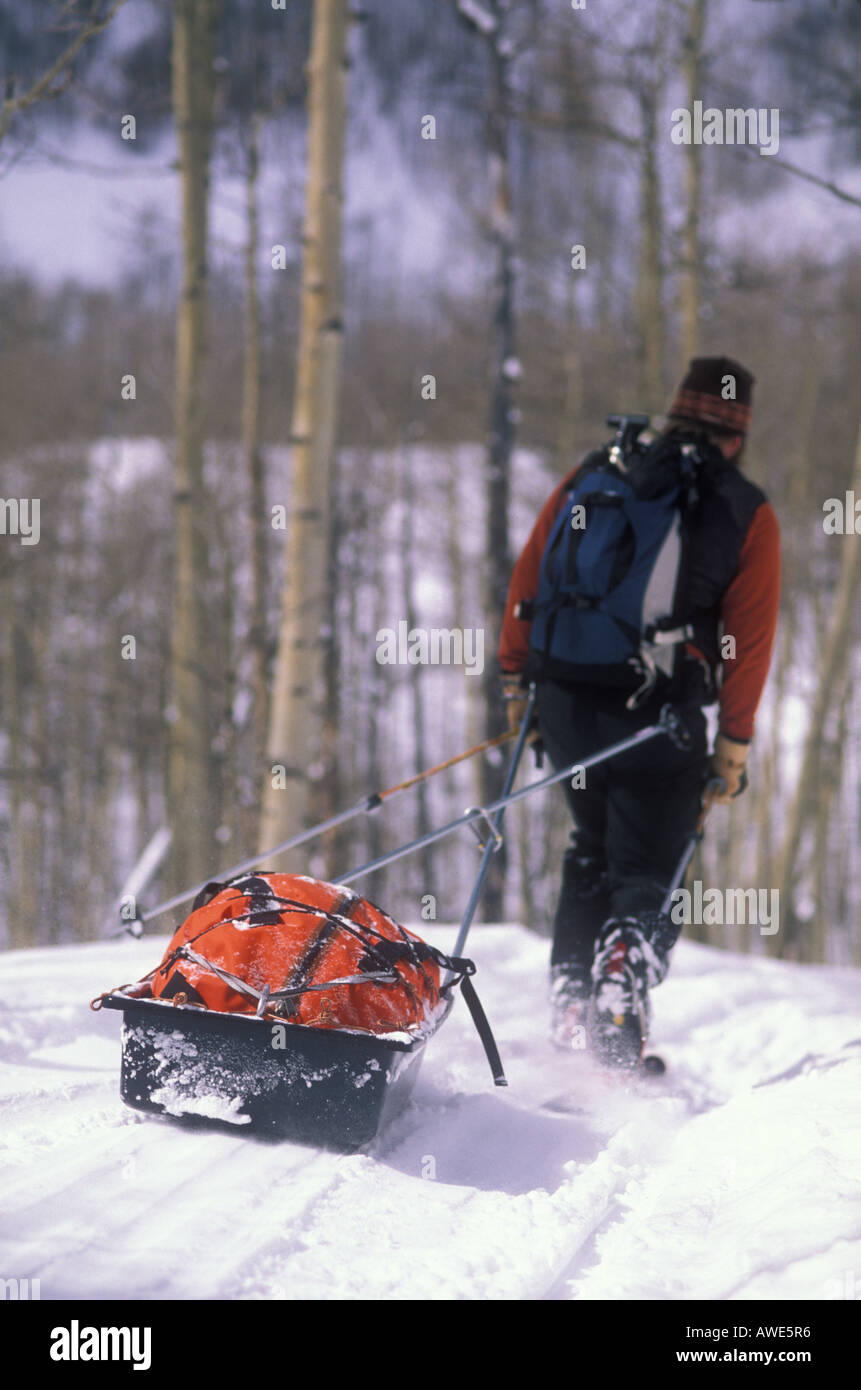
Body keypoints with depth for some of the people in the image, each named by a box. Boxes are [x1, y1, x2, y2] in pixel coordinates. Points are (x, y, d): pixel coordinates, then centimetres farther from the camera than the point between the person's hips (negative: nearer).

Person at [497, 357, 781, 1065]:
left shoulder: (594, 476, 9)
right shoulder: (748, 514, 0)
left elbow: (527, 578, 8)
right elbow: (749, 639, -3)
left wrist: (516, 678, 16)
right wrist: (733, 747, 1)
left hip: (565, 701, 4)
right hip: (658, 713, -4)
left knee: (593, 851, 23)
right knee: (648, 874, 5)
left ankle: (569, 1011, 19)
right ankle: (619, 1005, -18)